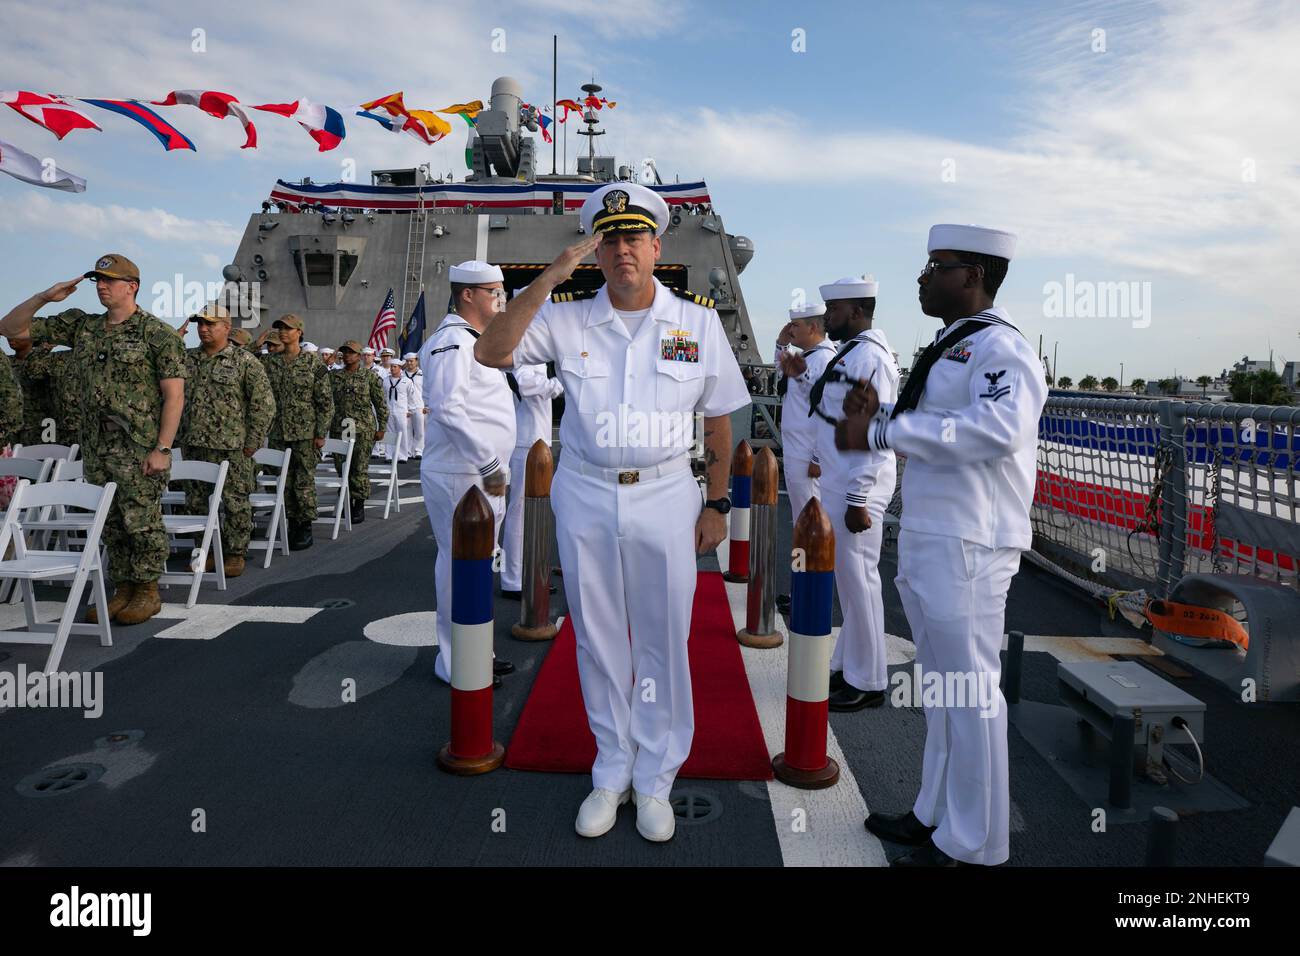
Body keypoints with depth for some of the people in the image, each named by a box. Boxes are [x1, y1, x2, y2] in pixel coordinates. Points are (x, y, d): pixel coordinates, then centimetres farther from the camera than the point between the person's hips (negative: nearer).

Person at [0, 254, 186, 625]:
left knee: (143, 522, -1)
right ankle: (123, 589, 22)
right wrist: (44, 297, 0)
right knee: (111, 524, 12)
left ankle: (147, 591, 11)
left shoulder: (158, 333, -6)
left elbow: (174, 395, -11)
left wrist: (162, 448, -17)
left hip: (140, 447, -6)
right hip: (96, 446, 6)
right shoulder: (81, 326, 12)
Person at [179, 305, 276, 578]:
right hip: (193, 446, 5)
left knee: (236, 503, 0)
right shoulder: (187, 359, 11)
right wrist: (180, 435, 12)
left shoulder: (245, 361, -5)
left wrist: (253, 442, -9)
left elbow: (264, 404, -6)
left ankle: (235, 554, 12)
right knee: (195, 503, 10)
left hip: (231, 447, -5)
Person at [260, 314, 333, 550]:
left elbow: (326, 402, -5)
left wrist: (321, 433, -8)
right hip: (278, 433, 4)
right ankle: (292, 525, 19)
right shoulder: (269, 362, 8)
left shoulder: (313, 364, -3)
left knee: (304, 482, 0)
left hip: (305, 433, -4)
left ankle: (306, 528, 10)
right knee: (284, 482, 8)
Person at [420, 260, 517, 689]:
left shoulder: (474, 341, 20)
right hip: (459, 477, -10)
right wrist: (491, 465, -22)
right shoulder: (452, 340, -13)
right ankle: (457, 665, 10)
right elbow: (448, 408, -25)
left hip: (483, 475, 10)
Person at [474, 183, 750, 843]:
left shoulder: (698, 323, 1)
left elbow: (719, 420, 6)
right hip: (585, 498, 1)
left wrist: (717, 504, 3)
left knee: (663, 641, 7)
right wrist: (549, 278, -17)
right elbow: (490, 353, -12)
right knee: (598, 640, 11)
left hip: (666, 499, -1)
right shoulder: (567, 319, 0)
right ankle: (612, 773, 30)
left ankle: (655, 780, 25)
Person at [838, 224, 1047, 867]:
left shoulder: (1001, 348, -13)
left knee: (969, 689, 0)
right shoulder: (948, 347, 18)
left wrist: (879, 432, -27)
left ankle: (973, 845, 15)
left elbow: (997, 428, -31)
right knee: (941, 686, 18)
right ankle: (936, 816, 33)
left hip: (967, 547, -10)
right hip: (927, 540, 10)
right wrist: (879, 415, 5)